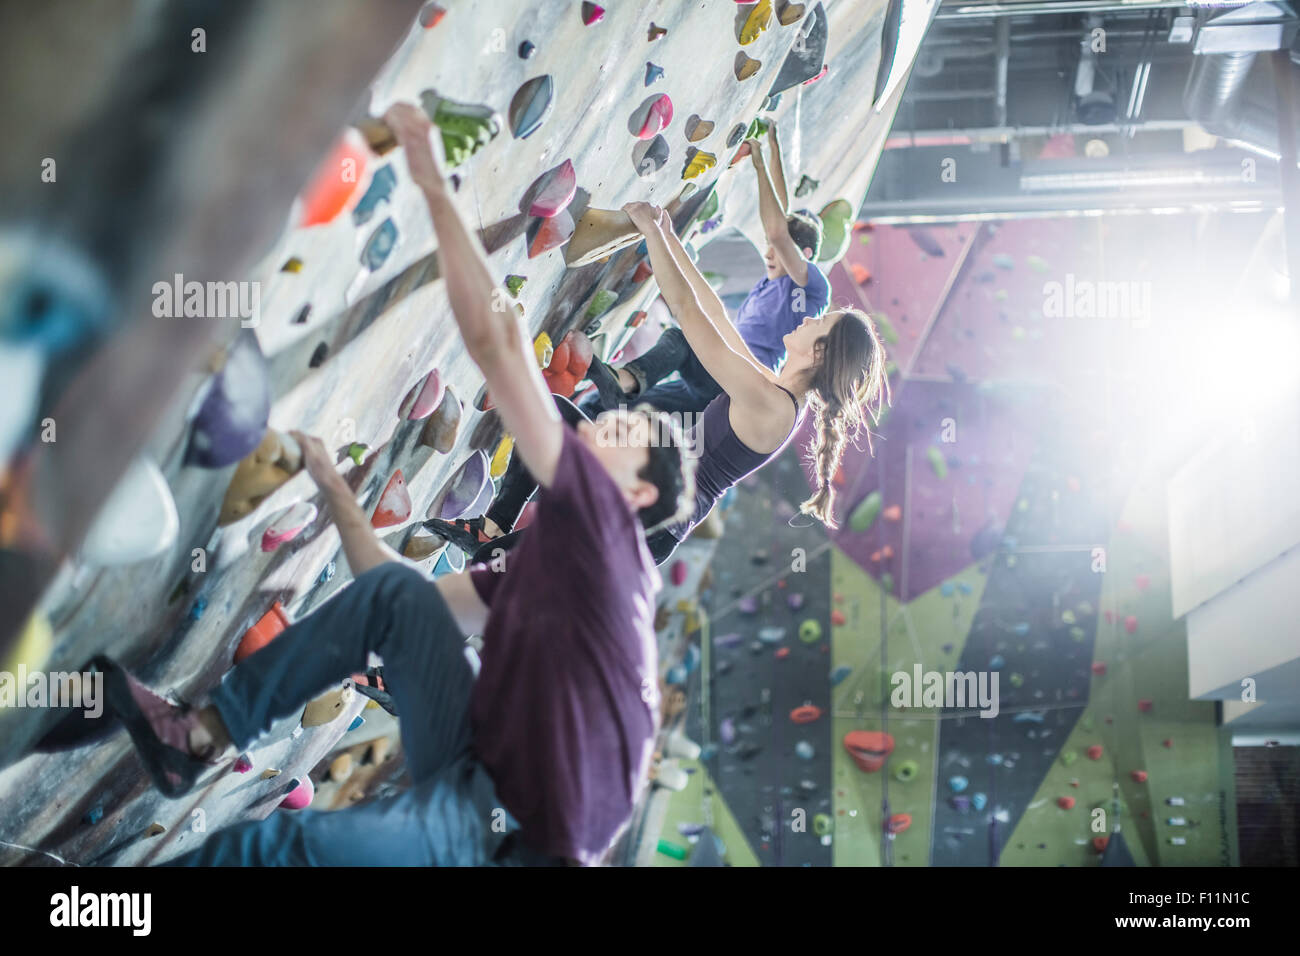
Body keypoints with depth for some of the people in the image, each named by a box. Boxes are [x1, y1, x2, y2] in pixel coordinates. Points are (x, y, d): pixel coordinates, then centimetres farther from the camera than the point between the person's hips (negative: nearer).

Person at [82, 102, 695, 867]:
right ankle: (201, 737, 3)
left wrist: (435, 186, -9)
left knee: (276, 843, -25)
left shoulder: (604, 522, -6)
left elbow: (496, 340, -12)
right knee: (395, 593, 2)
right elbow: (406, 601, 25)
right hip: (474, 775, 9)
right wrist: (331, 483, 23)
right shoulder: (541, 565, 21)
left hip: (514, 837, -9)